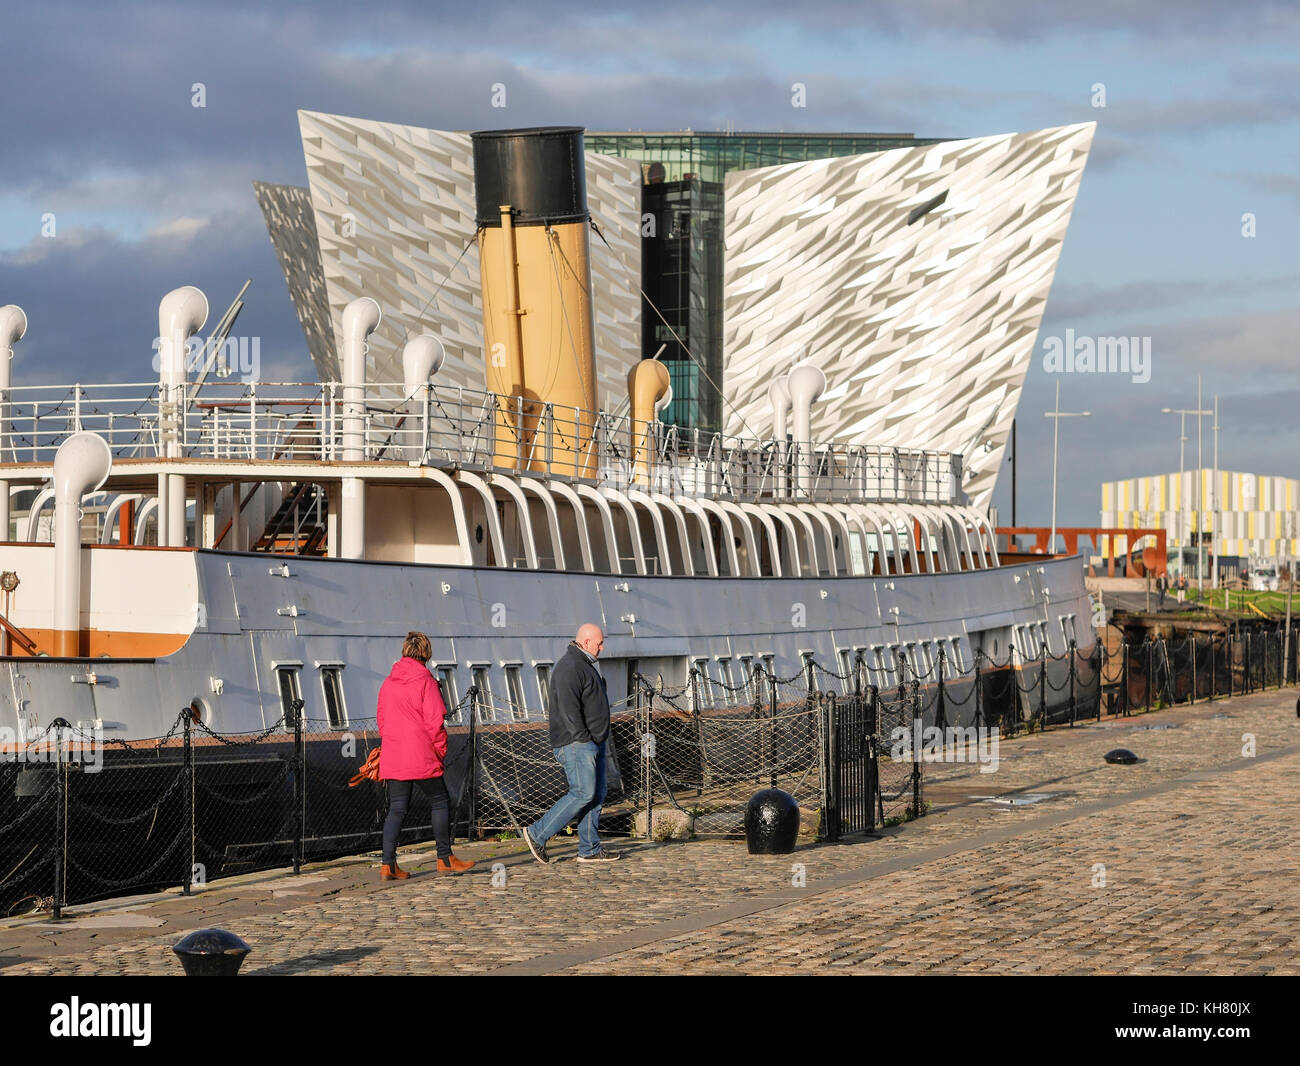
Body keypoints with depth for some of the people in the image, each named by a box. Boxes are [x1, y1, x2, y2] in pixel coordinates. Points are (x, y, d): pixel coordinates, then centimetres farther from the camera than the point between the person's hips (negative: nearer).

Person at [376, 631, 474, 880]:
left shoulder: (388, 683, 8)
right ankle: (444, 859, 13)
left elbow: (382, 719, 14)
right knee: (439, 803, 9)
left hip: (393, 757, 5)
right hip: (422, 757, -5)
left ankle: (388, 864, -2)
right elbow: (434, 722, -12)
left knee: (396, 808, 6)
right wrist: (441, 752, 0)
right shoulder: (425, 682, -9)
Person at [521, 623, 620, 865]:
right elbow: (569, 708, -22)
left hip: (592, 743, 11)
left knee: (596, 795, 8)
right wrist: (583, 738, -21)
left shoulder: (585, 665, 20)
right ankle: (537, 834, -7)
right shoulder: (569, 668, -14)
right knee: (583, 793, -13)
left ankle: (589, 849, 10)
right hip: (576, 744, -11)